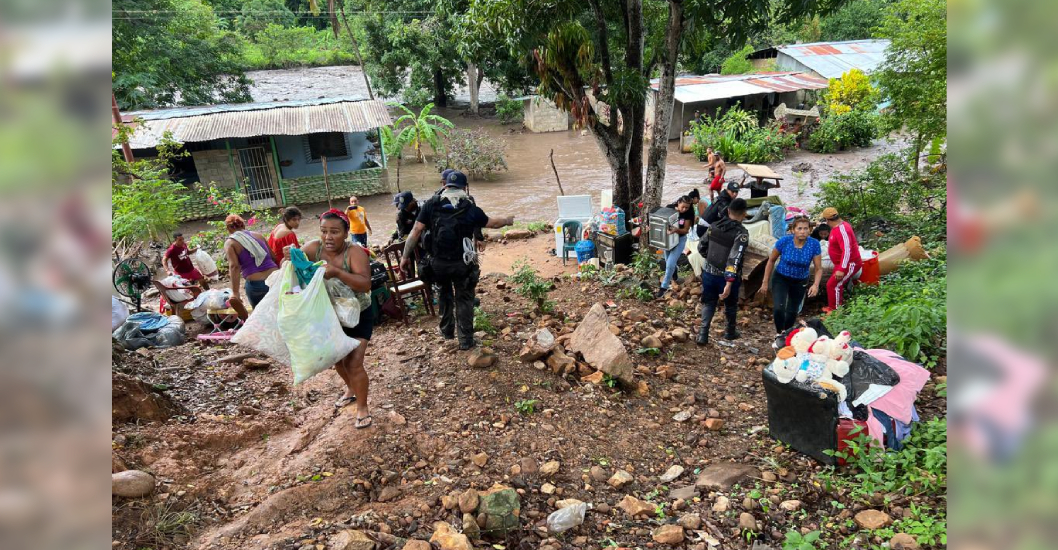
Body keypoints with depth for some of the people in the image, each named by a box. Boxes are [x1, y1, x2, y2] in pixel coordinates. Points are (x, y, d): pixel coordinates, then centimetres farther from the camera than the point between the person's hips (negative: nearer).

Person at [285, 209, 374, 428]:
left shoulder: (354, 252, -27)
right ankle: (351, 389, 50)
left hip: (358, 317, -5)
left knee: (354, 363, -7)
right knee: (337, 358, 21)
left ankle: (362, 407, 15)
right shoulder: (313, 248, -15)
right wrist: (289, 258, -32)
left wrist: (337, 272, -50)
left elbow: (366, 284, -37)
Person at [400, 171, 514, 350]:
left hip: (438, 262, 2)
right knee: (464, 299, 11)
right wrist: (507, 221, 32)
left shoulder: (431, 205, -2)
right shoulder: (470, 208, -4)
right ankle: (466, 340, 15)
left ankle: (447, 331, 38)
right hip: (462, 263, -2)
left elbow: (416, 230, -6)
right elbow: (492, 223, 11)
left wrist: (406, 256, -1)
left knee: (444, 295, 25)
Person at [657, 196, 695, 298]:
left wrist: (676, 230, -36)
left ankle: (664, 286, 6)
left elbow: (686, 230, -15)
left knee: (670, 264, -11)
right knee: (668, 262, 21)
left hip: (680, 240, -3)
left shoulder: (688, 214, -18)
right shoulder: (669, 208, -13)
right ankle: (673, 277, 52)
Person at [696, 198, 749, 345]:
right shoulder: (741, 233, -19)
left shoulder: (714, 226, -2)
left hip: (709, 273, 4)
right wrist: (729, 283, -28)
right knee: (730, 304, 19)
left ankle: (703, 334, 7)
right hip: (727, 277, -4)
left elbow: (701, 248, 7)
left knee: (708, 303, 16)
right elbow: (734, 259, -27)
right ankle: (730, 332, 37)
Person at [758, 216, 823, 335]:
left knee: (792, 311, 12)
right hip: (780, 278, -2)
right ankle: (779, 333, 3)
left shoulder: (814, 244, -19)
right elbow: (771, 260, -8)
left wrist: (816, 284, -30)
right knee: (779, 308, -21)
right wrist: (765, 282, -5)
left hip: (800, 282, 2)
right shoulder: (784, 241, -22)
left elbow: (819, 268, -11)